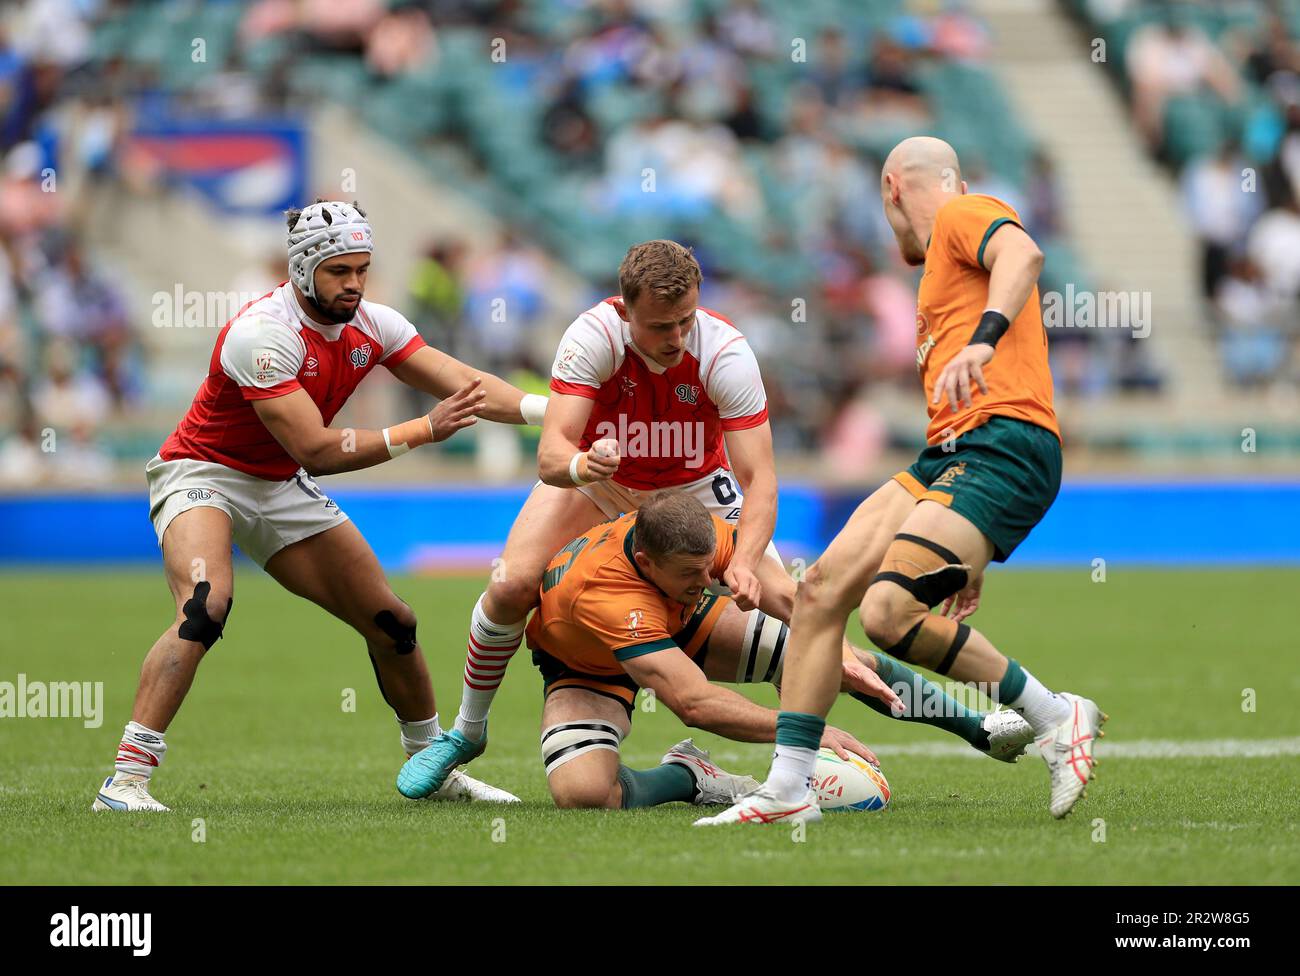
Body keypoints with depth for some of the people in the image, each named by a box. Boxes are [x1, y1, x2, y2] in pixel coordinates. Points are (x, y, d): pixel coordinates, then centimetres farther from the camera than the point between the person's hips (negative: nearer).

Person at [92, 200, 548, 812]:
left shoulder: (371, 326, -6)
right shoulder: (262, 332, -28)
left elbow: (465, 388, -7)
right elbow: (316, 449, -31)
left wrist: (556, 409, -22)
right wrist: (423, 430, -29)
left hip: (281, 488, 7)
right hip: (203, 472, -7)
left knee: (391, 624, 8)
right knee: (205, 607, -33)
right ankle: (126, 779, -35)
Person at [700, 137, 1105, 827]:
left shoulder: (963, 215, 4)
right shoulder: (938, 270, 33)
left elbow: (1023, 254, -20)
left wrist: (983, 339, -37)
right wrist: (967, 555, 32)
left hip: (1004, 444, -9)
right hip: (947, 455, 9)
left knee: (888, 611, -22)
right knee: (822, 587, 0)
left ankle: (1056, 719, -7)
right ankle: (787, 789, 3)